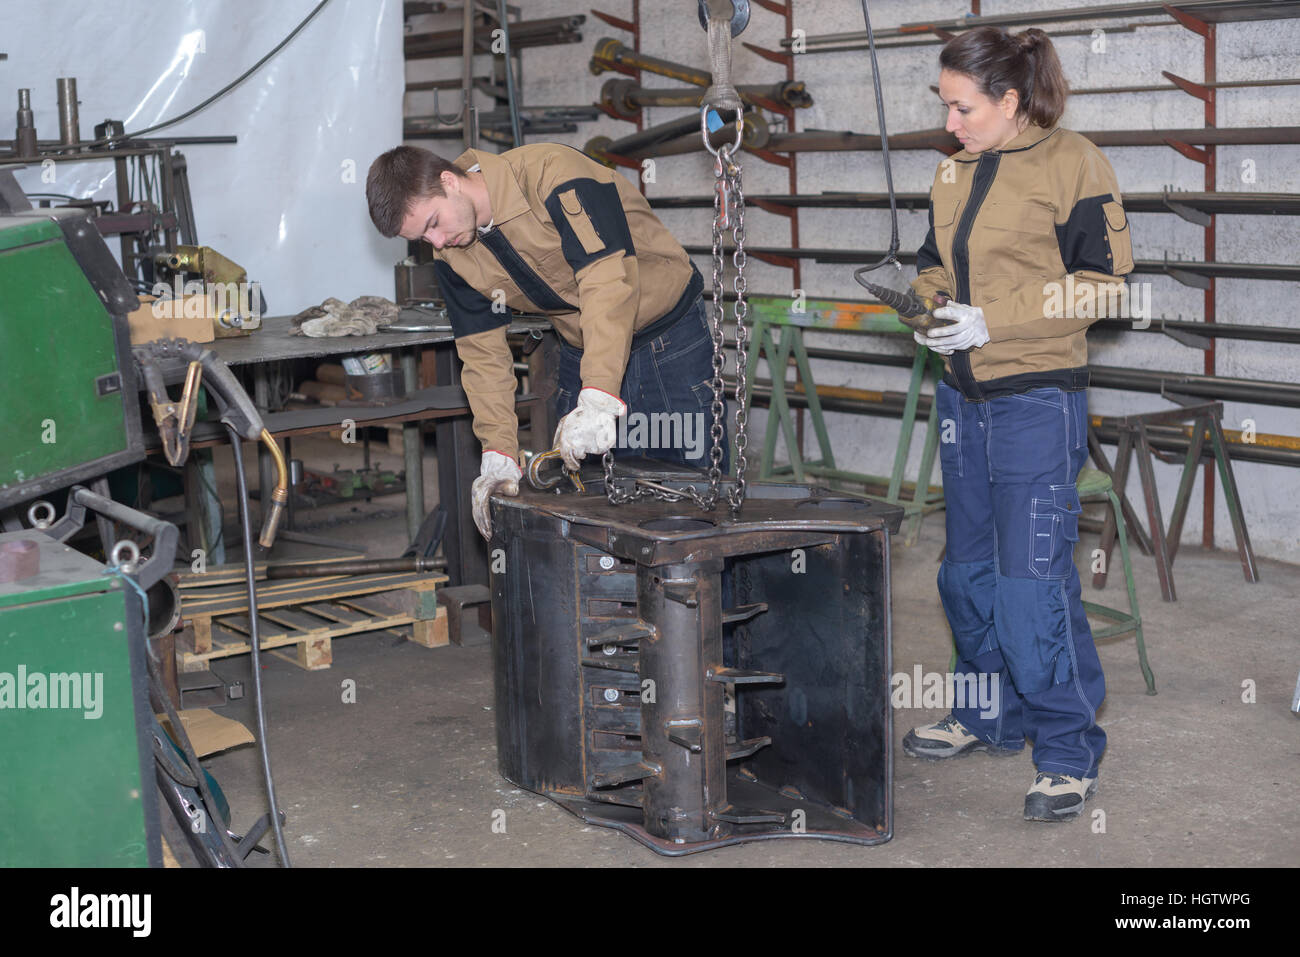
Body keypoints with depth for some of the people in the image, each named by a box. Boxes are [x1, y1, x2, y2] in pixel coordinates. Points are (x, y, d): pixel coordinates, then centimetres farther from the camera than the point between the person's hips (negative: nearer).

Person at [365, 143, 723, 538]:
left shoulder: (553, 173, -28)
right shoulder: (452, 255, -6)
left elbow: (609, 281, -37)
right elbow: (483, 351, -1)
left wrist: (598, 400, -46)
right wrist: (499, 453, -13)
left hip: (672, 344, -5)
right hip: (581, 354, 5)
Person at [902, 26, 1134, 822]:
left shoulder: (1073, 163, -9)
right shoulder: (955, 171, 11)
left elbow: (1104, 283, -11)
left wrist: (995, 320, -18)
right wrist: (925, 300, -1)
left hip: (1038, 399, -7)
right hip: (964, 394, 7)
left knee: (1033, 579, -9)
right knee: (969, 570, 15)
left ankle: (1070, 753, 4)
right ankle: (990, 718, 31)